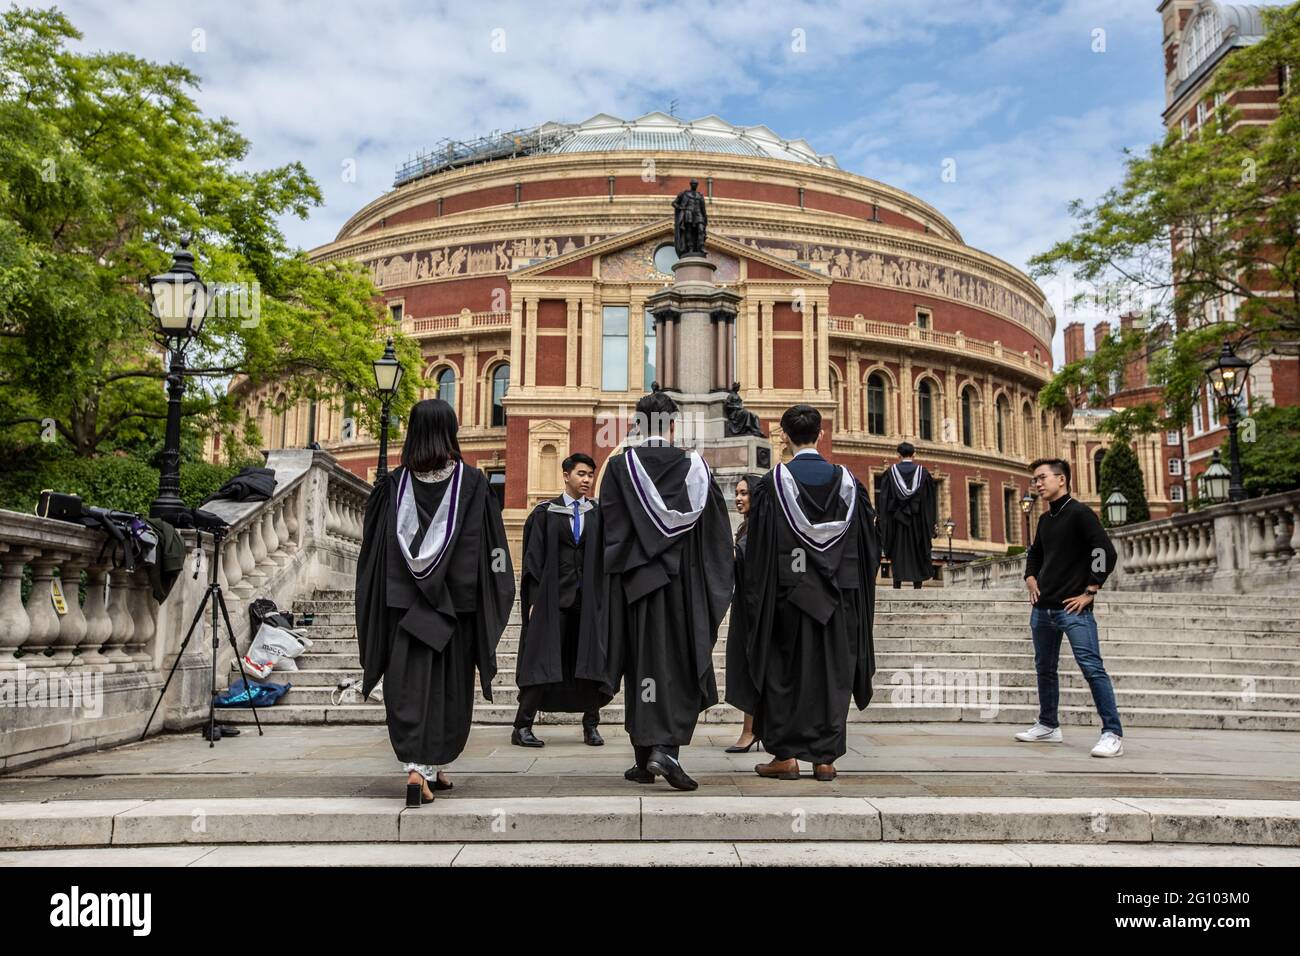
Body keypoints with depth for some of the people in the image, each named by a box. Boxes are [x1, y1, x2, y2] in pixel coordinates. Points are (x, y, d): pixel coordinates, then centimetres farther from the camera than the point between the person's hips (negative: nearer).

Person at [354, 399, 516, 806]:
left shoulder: (393, 484, 0)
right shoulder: (472, 482, -4)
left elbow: (373, 550, 5)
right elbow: (490, 549, -2)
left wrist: (374, 616, 14)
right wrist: (490, 611, 6)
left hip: (403, 598, 1)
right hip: (455, 599, -1)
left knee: (409, 683, 3)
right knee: (448, 685, 11)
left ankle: (415, 767, -11)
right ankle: (431, 766, 20)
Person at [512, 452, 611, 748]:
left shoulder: (598, 515, 9)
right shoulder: (545, 513, 3)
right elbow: (534, 557, 0)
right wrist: (534, 600, -7)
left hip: (589, 597, 2)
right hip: (553, 596, -2)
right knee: (543, 660, -3)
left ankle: (590, 725, 14)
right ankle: (522, 727, 3)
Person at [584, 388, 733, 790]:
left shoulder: (618, 466, -2)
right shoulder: (694, 466, 1)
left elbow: (608, 531, -3)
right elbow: (715, 533, 4)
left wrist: (610, 582, 3)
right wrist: (711, 589, 14)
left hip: (634, 580, 1)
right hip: (683, 584, 0)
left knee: (643, 665, 9)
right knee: (681, 667, 5)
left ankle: (645, 758, 14)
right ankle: (666, 748, -11)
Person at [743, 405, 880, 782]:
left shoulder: (773, 482, -7)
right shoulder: (846, 481, 2)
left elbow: (759, 548, -6)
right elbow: (868, 542, 6)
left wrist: (757, 598, 3)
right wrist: (855, 588, 17)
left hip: (788, 594, -2)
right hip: (837, 595, 3)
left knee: (785, 670, 7)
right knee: (832, 672, 9)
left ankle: (786, 755, 7)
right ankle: (825, 757, 11)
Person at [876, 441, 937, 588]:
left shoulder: (891, 472, 0)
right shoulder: (922, 472, 2)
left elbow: (883, 498, -2)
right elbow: (931, 499, 2)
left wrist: (883, 520, 3)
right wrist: (934, 523, 6)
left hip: (896, 521, 0)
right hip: (917, 520, 1)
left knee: (897, 554, 3)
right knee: (917, 553, 5)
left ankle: (897, 584, -2)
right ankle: (917, 585, 1)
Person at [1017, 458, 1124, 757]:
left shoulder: (1079, 513, -7)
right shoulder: (1045, 519, 16)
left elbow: (1105, 552, -15)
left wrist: (1089, 592, -13)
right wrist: (1031, 578, 15)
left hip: (1072, 607, -8)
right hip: (1042, 607, 8)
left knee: (1092, 668, -13)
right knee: (1044, 668, 15)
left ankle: (1113, 734, -11)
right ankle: (1048, 726, 27)